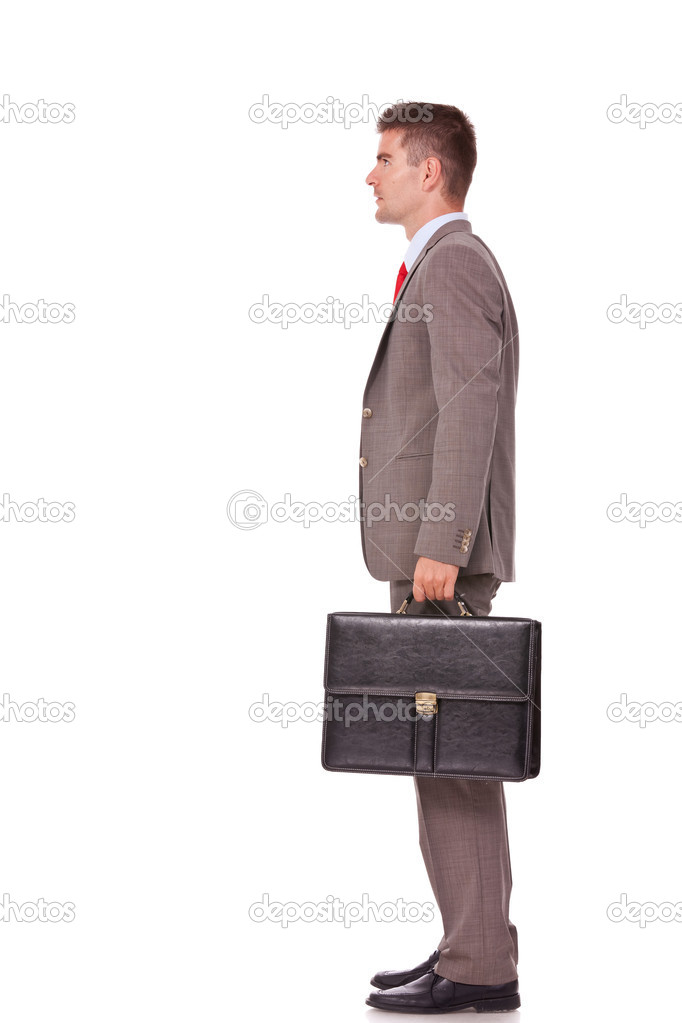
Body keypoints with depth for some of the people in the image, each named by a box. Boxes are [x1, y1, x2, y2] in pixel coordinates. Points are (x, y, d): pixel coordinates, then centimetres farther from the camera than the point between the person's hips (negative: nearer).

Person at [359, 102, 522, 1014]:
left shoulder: (454, 262, -10)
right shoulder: (443, 265, 21)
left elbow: (472, 402, -20)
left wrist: (439, 544, -25)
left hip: (444, 556, -10)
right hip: (431, 553, 10)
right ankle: (474, 947, 16)